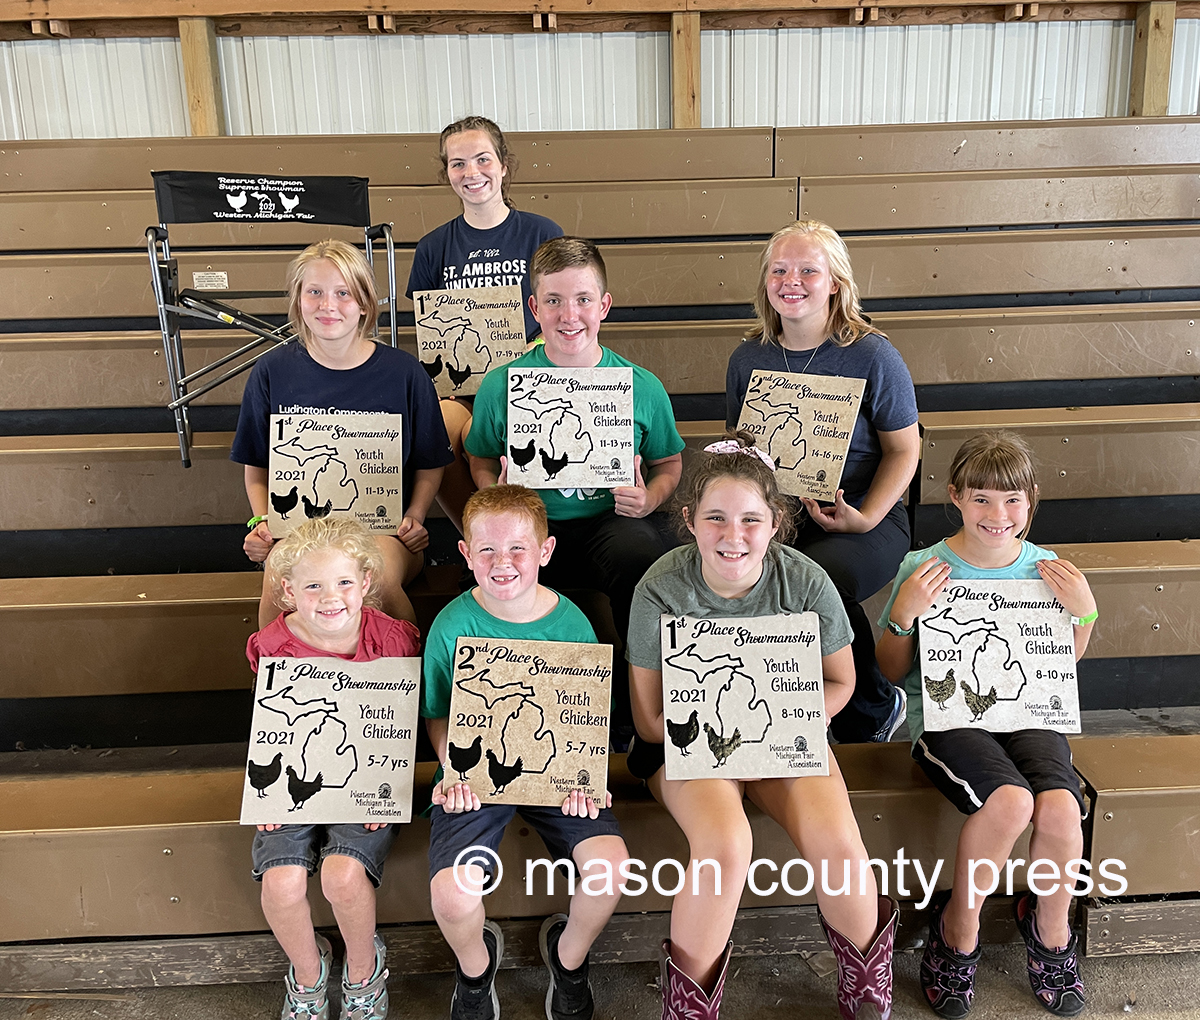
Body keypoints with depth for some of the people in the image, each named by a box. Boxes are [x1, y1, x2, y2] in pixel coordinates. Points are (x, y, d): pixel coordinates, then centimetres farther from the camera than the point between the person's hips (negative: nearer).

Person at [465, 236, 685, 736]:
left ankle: (637, 711, -11)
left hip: (614, 522, 0)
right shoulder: (501, 385, 2)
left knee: (641, 555, -35)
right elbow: (482, 460, 16)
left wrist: (649, 498, -6)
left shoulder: (642, 386, 2)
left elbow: (669, 462, 16)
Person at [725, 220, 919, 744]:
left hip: (863, 515, -3)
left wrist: (867, 518, -13)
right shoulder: (748, 359, 8)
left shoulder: (873, 357, -3)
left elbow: (903, 449, 1)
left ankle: (875, 708, -2)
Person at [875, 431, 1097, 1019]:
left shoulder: (1044, 569, 6)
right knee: (1009, 801, -32)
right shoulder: (923, 568, -3)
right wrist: (903, 614, -16)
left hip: (1026, 713, 3)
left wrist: (1084, 611, 1)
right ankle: (957, 931, -4)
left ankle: (1051, 930, 7)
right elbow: (891, 672, 2)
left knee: (1060, 807, -27)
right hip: (945, 717, -3)